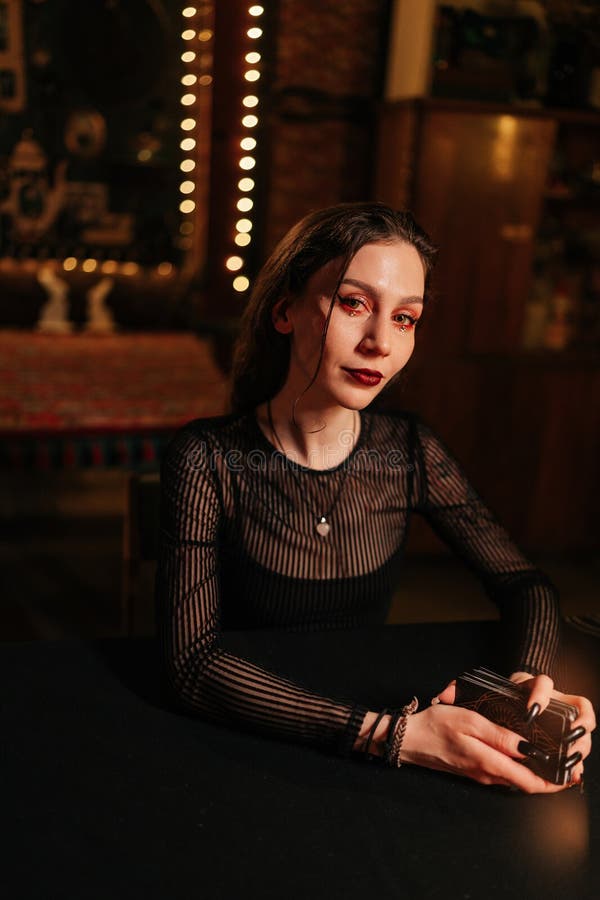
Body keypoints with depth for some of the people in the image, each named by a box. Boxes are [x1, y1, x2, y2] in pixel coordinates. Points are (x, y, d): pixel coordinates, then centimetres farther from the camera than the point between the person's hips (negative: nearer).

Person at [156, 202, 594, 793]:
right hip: (244, 748, -2)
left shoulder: (410, 454, -6)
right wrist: (391, 735, -29)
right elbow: (194, 663, -22)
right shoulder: (208, 460, -17)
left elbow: (522, 583, 3)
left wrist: (534, 677, -18)